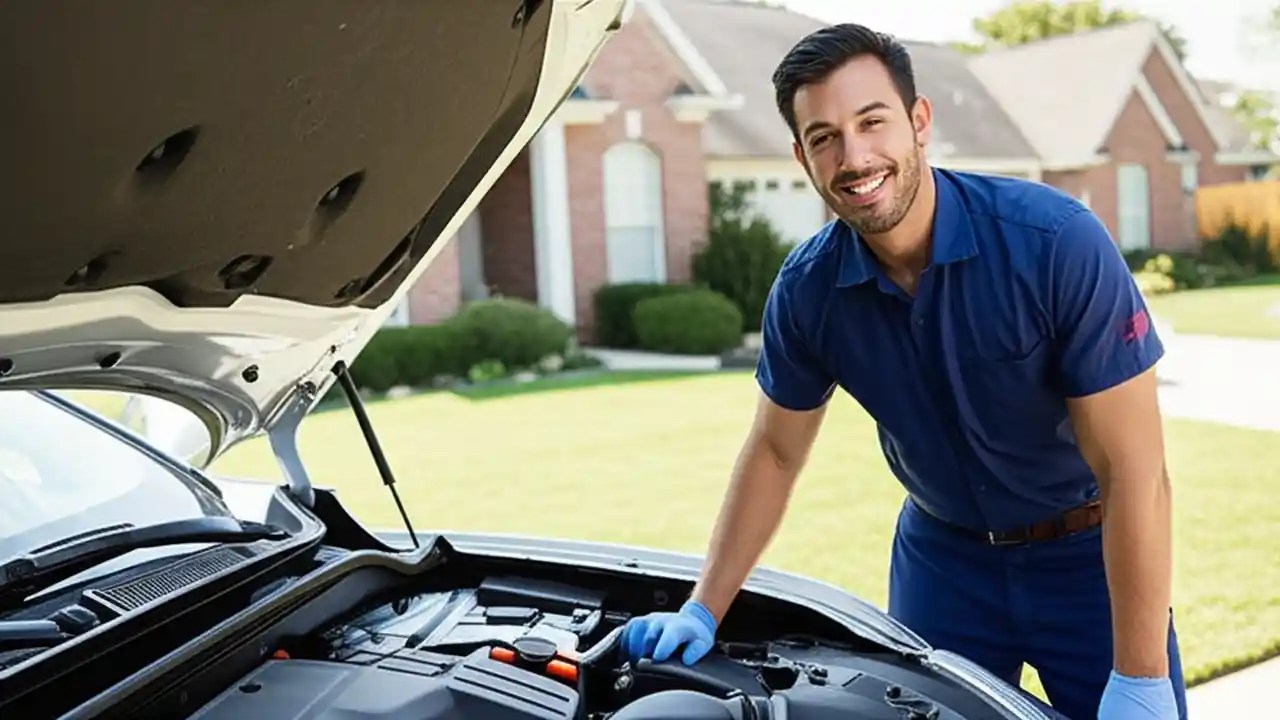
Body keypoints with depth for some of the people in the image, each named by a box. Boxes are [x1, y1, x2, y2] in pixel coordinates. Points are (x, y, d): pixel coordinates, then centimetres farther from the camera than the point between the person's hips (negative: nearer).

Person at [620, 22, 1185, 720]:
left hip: (1089, 554, -2)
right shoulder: (808, 288, -14)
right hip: (943, 554, 3)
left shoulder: (1057, 241, -26)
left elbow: (1135, 473, -23)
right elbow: (774, 453, 1)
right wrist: (702, 612, -2)